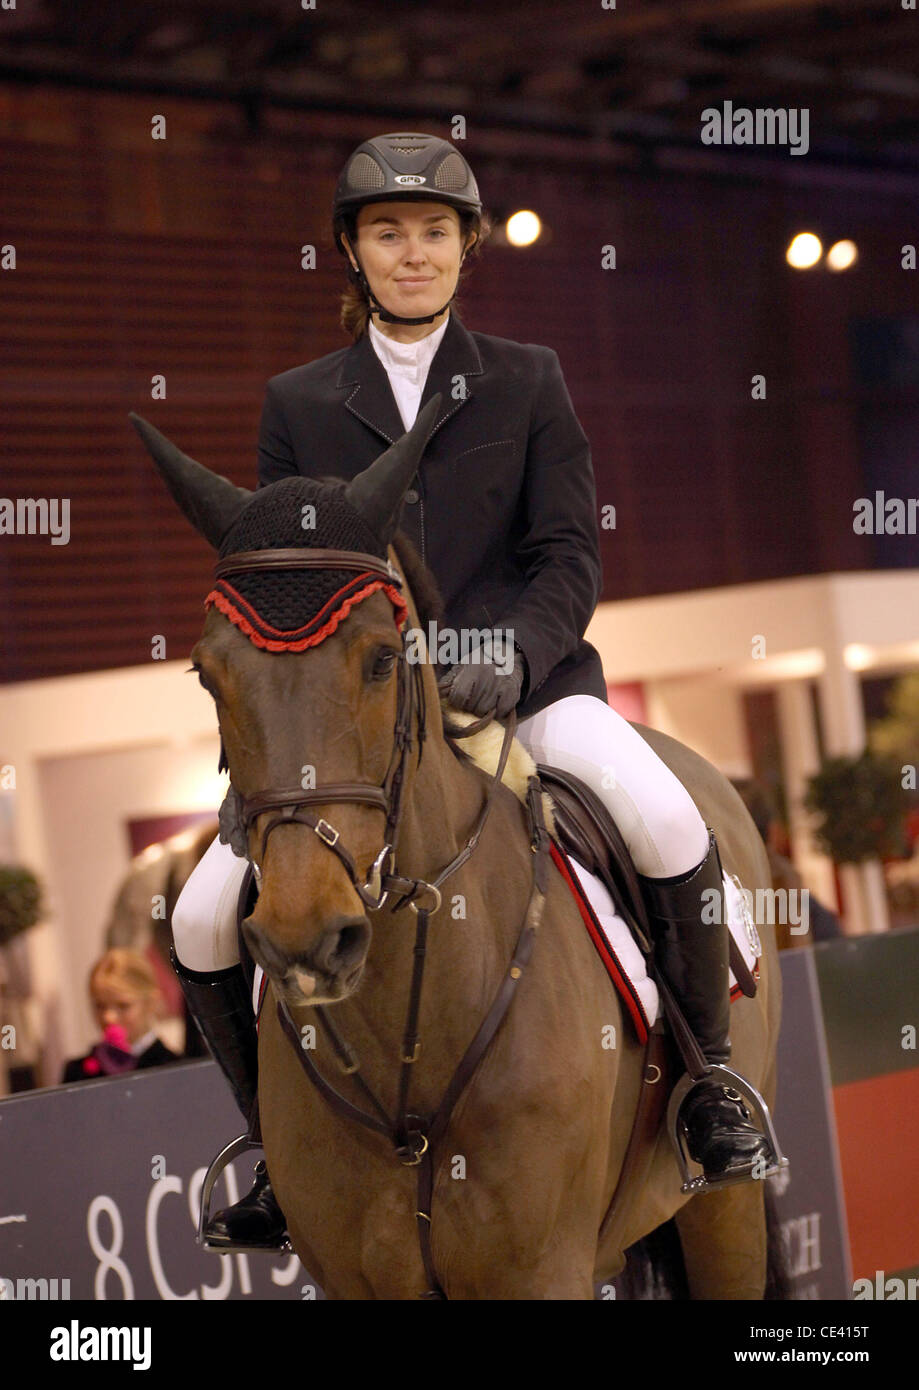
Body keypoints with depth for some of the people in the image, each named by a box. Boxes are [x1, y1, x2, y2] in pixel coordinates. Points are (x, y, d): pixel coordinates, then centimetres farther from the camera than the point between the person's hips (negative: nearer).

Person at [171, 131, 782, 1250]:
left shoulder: (527, 381, 7)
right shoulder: (298, 402, 9)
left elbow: (569, 558, 1)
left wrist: (512, 655, -19)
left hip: (519, 674, -2)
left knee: (670, 830, -30)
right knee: (202, 922, -11)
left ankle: (708, 1074, -6)